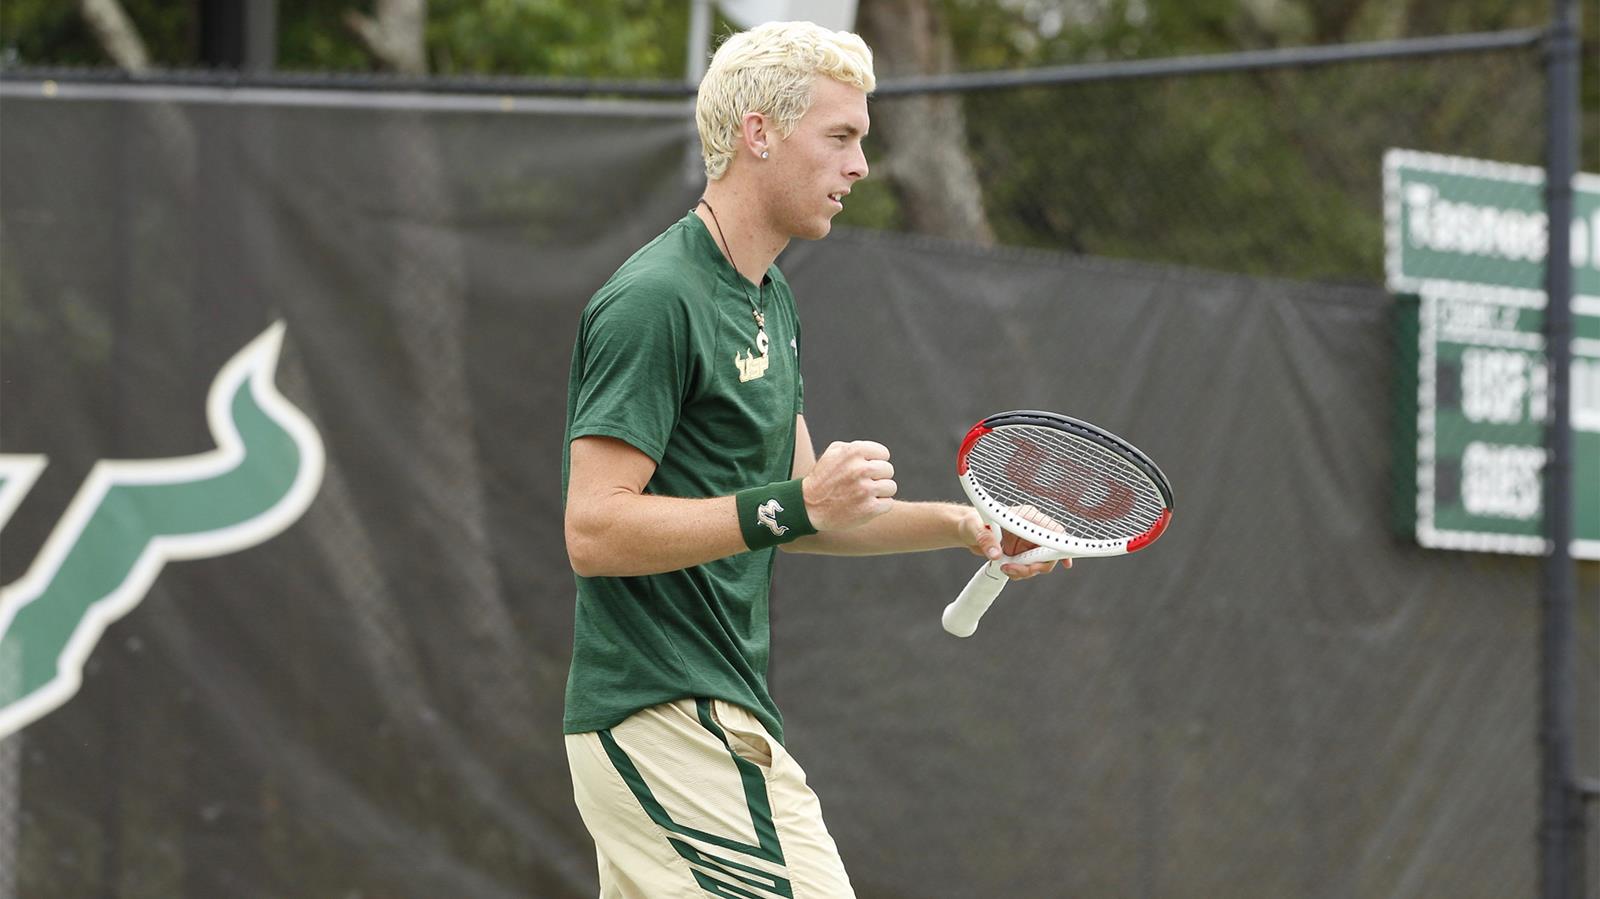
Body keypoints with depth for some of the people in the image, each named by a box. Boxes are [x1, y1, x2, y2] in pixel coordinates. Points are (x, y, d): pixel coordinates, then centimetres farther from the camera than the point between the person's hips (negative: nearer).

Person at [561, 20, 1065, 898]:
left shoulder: (768, 299, 18)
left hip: (719, 717, 10)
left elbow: (802, 510, 25)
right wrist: (790, 506, -25)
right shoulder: (654, 300, -15)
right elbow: (593, 531, -21)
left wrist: (961, 524, 13)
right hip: (667, 726, -10)